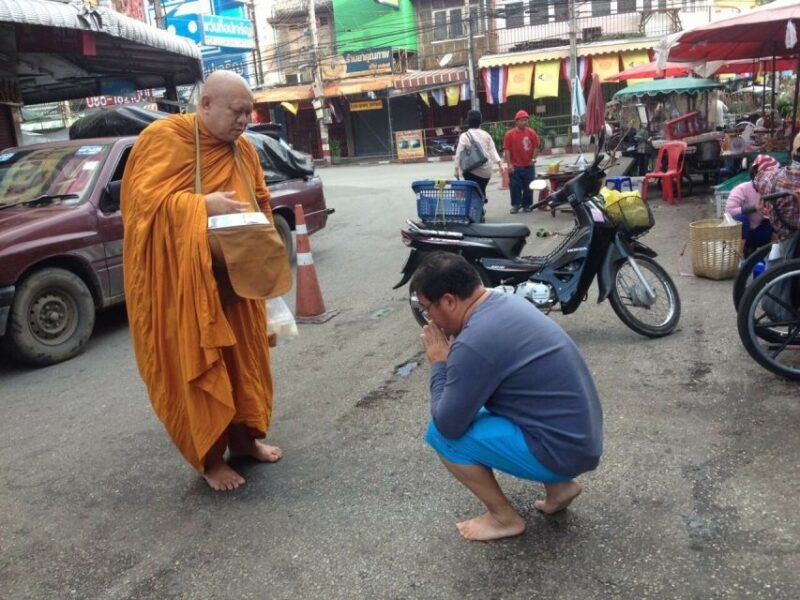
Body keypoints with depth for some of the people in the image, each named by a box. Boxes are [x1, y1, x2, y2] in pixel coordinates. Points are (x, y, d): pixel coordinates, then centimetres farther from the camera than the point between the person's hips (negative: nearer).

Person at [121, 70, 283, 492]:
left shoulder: (242, 148, 10)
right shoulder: (164, 138, -9)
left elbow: (261, 203, 17)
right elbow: (143, 196, -16)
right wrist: (203, 205, -24)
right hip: (182, 281, -6)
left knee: (243, 357, 12)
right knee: (197, 364, 0)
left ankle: (244, 438, 29)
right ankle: (210, 457, 12)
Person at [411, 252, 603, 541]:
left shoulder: (475, 343, -25)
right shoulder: (507, 302, 5)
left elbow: (448, 425, -16)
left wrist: (439, 363, -5)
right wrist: (452, 361, 7)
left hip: (562, 450, -9)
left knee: (440, 433, -7)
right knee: (471, 406, 24)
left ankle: (505, 518, 9)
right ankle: (559, 485, 20)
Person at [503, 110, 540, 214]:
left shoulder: (531, 132, 2)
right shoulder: (510, 134, -5)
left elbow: (536, 147, 9)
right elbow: (506, 149, -7)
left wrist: (533, 158, -2)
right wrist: (509, 164, -12)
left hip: (528, 165, 2)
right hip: (515, 166, -2)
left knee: (528, 187, 6)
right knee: (515, 187, -1)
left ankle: (527, 205, 17)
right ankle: (515, 205, 9)